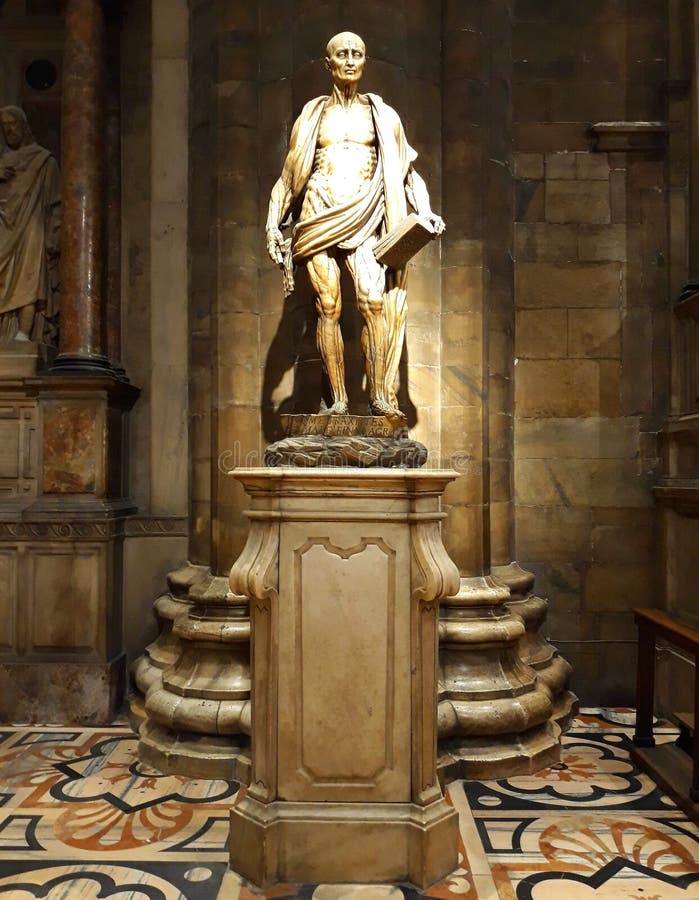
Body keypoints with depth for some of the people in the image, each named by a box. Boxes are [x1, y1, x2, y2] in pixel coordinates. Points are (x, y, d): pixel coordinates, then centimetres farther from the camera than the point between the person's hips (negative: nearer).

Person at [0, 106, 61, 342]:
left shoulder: (44, 161, 13)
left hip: (30, 232, -3)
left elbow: (55, 205, 6)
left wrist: (53, 239, -5)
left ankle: (23, 337, -27)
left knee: (27, 283, -18)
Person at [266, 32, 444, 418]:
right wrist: (273, 225, 8)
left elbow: (405, 170, 14)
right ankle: (338, 399, -5)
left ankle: (379, 395, -17)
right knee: (328, 307, -8)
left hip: (363, 219, 0)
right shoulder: (313, 113, 16)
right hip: (319, 217, 1)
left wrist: (425, 212, -1)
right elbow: (289, 175, 17)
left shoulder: (381, 114, 16)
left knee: (374, 300, -20)